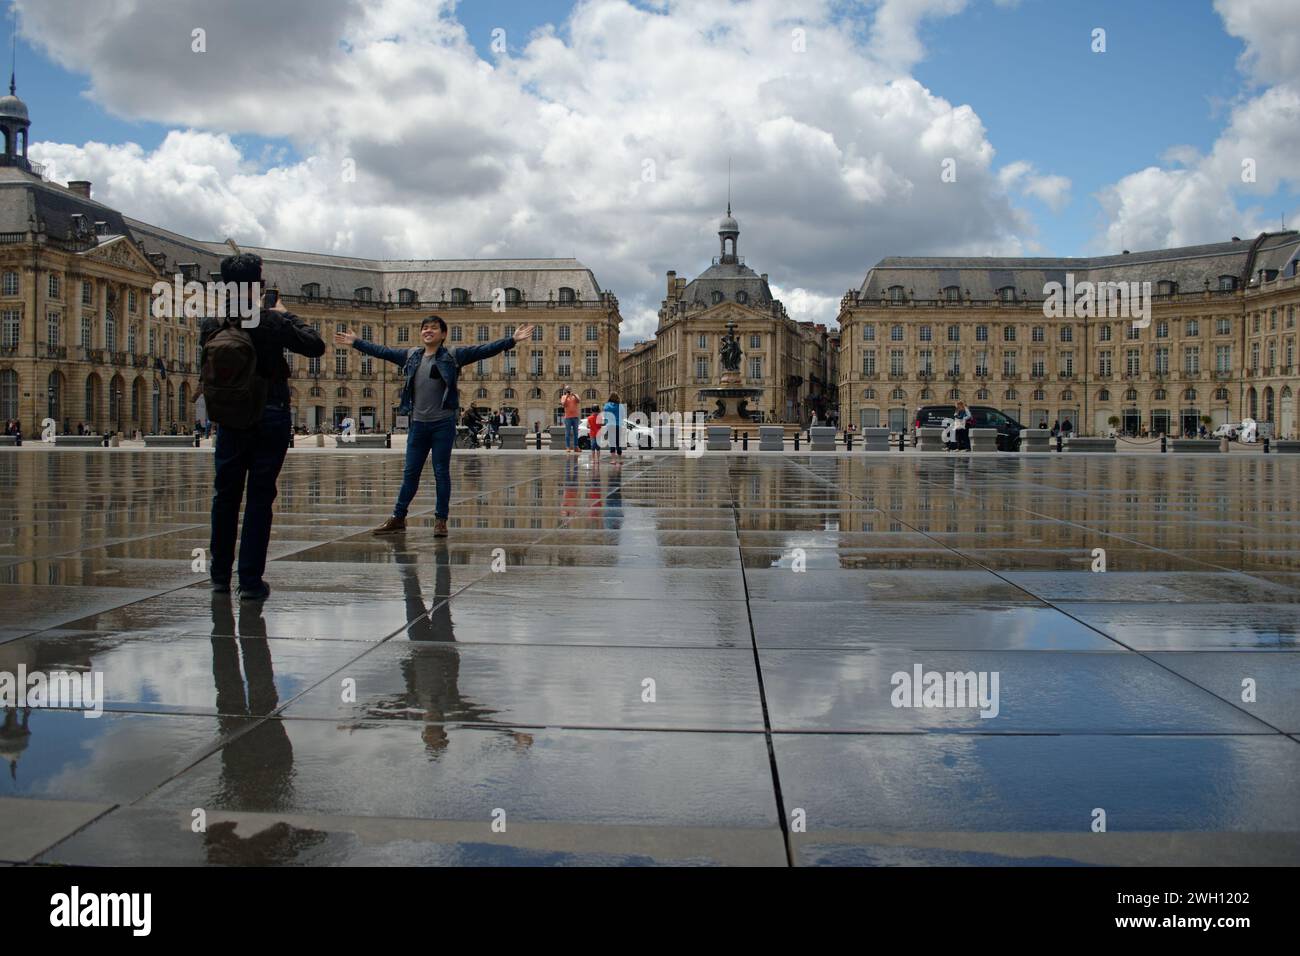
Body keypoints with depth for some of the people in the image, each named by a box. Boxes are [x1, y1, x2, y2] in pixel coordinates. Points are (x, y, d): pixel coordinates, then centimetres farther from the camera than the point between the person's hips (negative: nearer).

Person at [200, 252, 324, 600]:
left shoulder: (212, 325, -4)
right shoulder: (274, 322, -12)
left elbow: (206, 368, 11)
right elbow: (316, 346, -4)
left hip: (229, 419, 3)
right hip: (270, 418, -2)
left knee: (225, 496, 15)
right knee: (259, 499, 2)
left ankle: (220, 576, 23)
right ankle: (250, 581, 2)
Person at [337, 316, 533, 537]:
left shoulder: (453, 356, -2)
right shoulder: (410, 355, 10)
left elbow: (484, 350, -10)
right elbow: (381, 351, 20)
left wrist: (512, 340, -19)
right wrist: (356, 342, 23)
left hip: (443, 423, -4)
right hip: (418, 424, 4)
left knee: (442, 473, 2)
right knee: (410, 473, 10)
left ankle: (441, 521, 10)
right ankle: (398, 518, 18)